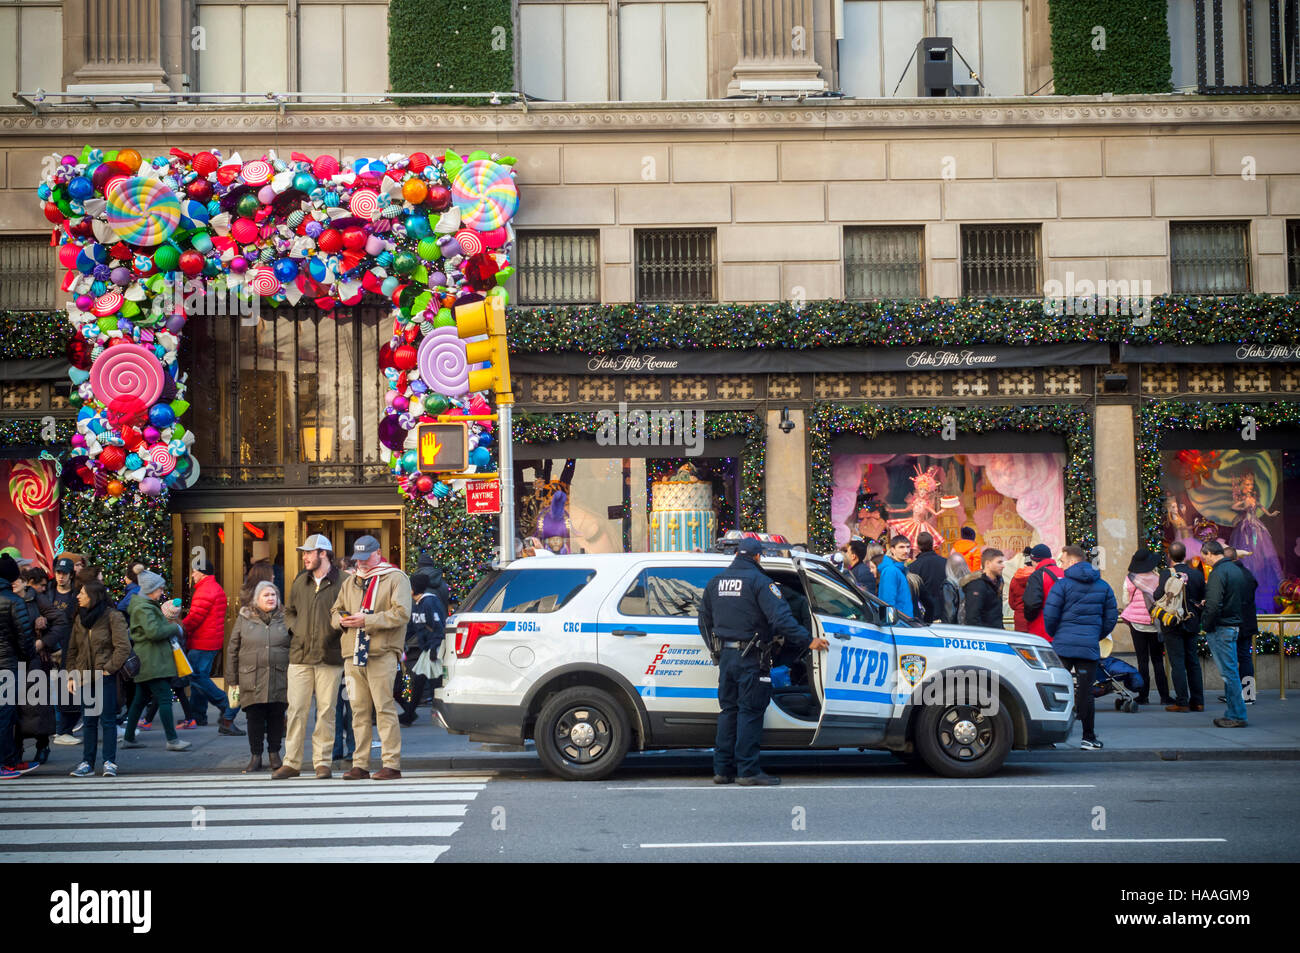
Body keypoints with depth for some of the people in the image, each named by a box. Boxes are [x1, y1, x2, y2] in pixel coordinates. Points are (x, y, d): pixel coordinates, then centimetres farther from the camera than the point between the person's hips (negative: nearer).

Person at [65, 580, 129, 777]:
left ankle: (109, 762, 2)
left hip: (106, 678, -6)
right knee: (88, 721, 9)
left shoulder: (112, 616, -7)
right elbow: (72, 650, 17)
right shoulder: (80, 618, 11)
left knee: (108, 720, -3)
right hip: (84, 678, 6)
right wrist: (72, 674, 8)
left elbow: (123, 647, -12)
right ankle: (87, 763, 13)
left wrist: (108, 669, -15)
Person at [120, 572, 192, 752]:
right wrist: (175, 628, -12)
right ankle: (172, 740, -13)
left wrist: (169, 622, 10)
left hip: (146, 661, 11)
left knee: (140, 699, 13)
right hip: (152, 661, -11)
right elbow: (153, 631, -25)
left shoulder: (149, 606, 19)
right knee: (164, 698, -12)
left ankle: (129, 738, 18)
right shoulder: (144, 608, -14)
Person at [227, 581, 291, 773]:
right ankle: (256, 756, 12)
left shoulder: (285, 618, 8)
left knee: (277, 718, 4)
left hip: (280, 679, 0)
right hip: (252, 680, 0)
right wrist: (232, 680, 4)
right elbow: (232, 651, 8)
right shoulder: (244, 619, 7)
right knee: (254, 719, 1)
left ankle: (274, 754, 18)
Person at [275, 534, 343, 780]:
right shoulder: (300, 582, 13)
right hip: (300, 656, 4)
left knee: (326, 711, 1)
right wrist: (296, 629, 8)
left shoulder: (340, 582, -3)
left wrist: (337, 632, -10)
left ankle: (322, 762, 9)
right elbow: (289, 611, 25)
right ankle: (292, 762, 8)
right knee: (296, 710, 2)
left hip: (329, 657, -4)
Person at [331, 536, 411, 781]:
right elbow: (335, 612, 25)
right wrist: (342, 620, 0)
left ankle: (391, 764, -8)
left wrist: (367, 620, -15)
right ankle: (360, 764, 10)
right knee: (359, 710, 6)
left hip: (381, 654, -6)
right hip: (353, 654, 6)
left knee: (384, 708, -9)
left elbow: (401, 613, -9)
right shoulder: (349, 583, 22)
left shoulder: (396, 579, 3)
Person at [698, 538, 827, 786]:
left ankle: (722, 769, 13)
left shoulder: (715, 582, 12)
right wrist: (808, 641, -17)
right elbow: (780, 617, -19)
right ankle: (748, 770, -5)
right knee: (750, 711, -3)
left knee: (728, 710, 13)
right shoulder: (759, 581, -10)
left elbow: (705, 619, 20)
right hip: (751, 657, -6)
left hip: (726, 655, 6)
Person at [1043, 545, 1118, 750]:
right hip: (1090, 648, 3)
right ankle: (1089, 738, 5)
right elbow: (1112, 616, 12)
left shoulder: (1062, 584, -4)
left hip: (1063, 646, -3)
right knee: (1085, 692, 4)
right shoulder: (1103, 586, 10)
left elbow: (1050, 615, -7)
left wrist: (1054, 634, 12)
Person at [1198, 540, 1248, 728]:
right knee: (1230, 671, 13)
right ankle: (1234, 713, 17)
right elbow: (1243, 598, 21)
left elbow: (1213, 604, -24)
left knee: (1229, 672, -6)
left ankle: (1237, 716, -4)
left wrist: (1206, 626, -13)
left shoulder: (1218, 573, -16)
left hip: (1220, 628, -9)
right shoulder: (1236, 570, 14)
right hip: (1234, 625, 9)